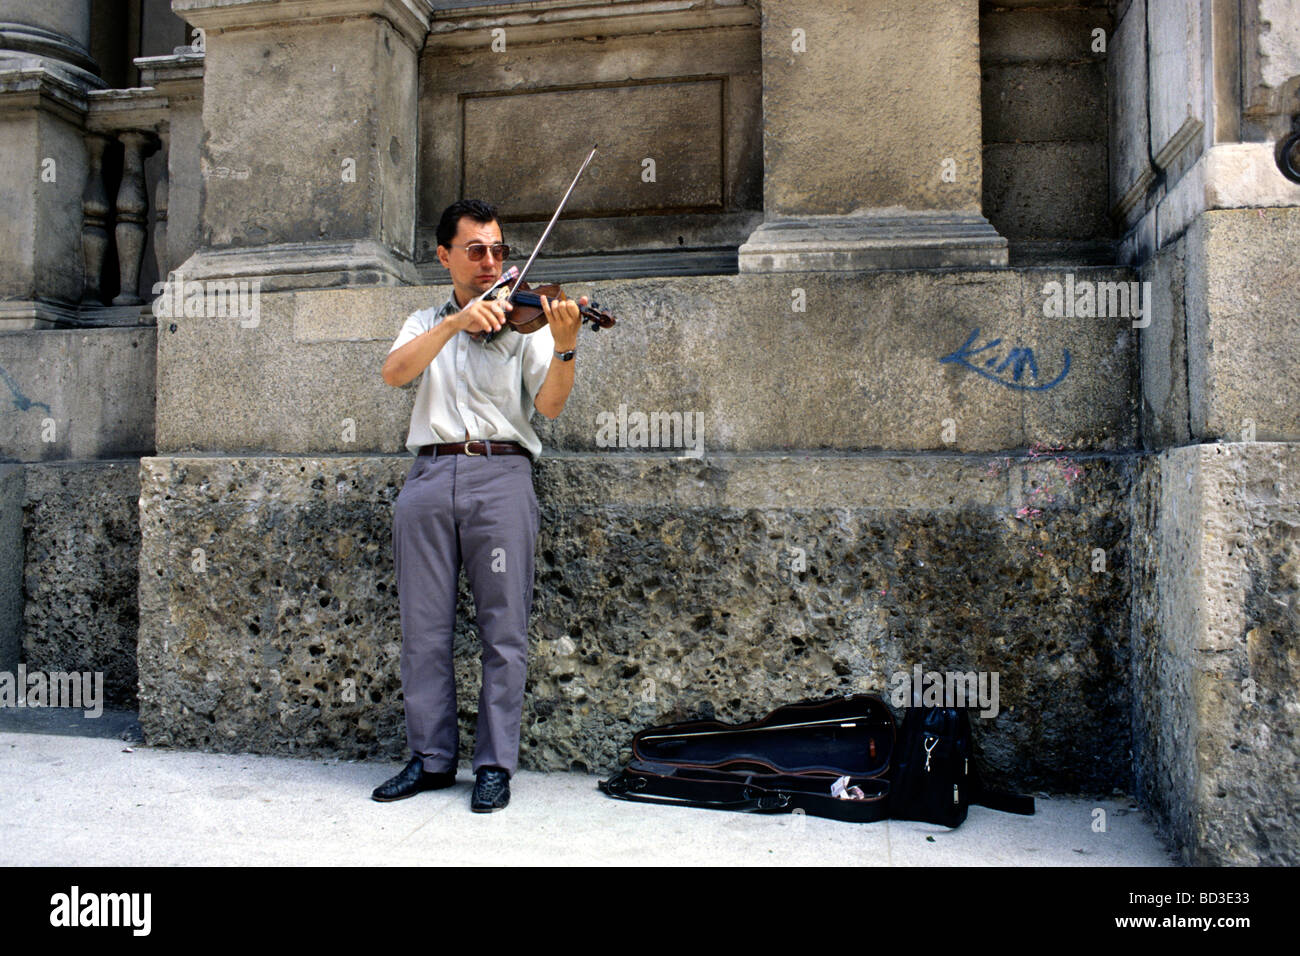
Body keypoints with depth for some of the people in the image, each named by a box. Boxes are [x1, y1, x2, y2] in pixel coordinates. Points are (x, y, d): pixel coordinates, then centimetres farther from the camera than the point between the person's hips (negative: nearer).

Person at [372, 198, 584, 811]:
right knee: (424, 628, 5)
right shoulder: (425, 323, 19)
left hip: (500, 474, -2)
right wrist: (455, 321, -15)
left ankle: (495, 764, 10)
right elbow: (393, 373, -3)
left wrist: (564, 348, -21)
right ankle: (431, 758, 19)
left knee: (504, 630, -2)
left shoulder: (525, 321, 11)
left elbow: (548, 405, -3)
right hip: (429, 476, 3)